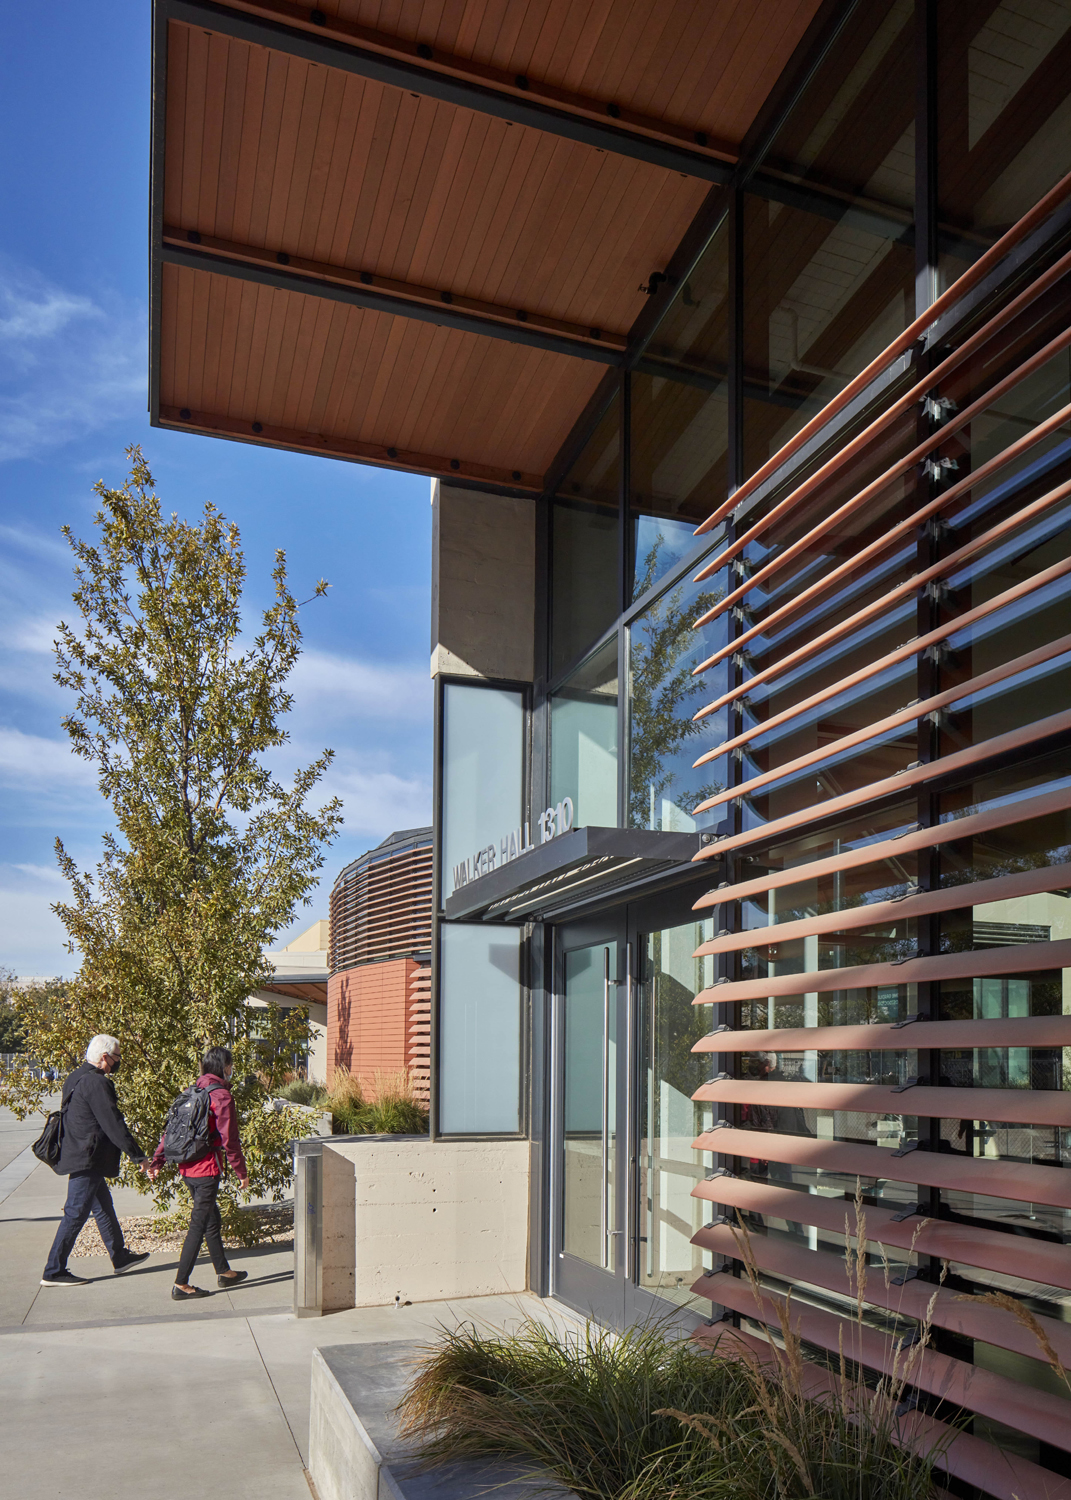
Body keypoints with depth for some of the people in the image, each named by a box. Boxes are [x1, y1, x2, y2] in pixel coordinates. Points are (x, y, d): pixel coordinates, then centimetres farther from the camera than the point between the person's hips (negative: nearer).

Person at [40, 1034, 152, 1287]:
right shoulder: (96, 1083, -20)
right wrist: (138, 1155, -14)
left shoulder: (75, 1078, 11)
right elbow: (113, 1124, -21)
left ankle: (120, 1256, 30)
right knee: (75, 1214, -3)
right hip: (87, 1159, -11)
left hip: (77, 1152, 11)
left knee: (103, 1207, 19)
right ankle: (54, 1272, 4)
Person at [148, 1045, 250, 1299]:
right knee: (199, 1224, -1)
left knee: (212, 1220, 19)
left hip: (187, 1168, 8)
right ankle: (181, 1285, 2)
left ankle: (223, 1272, 31)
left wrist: (157, 1160, 14)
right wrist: (242, 1172, -5)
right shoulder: (221, 1096, -14)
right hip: (207, 1169, -8)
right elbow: (229, 1139, -13)